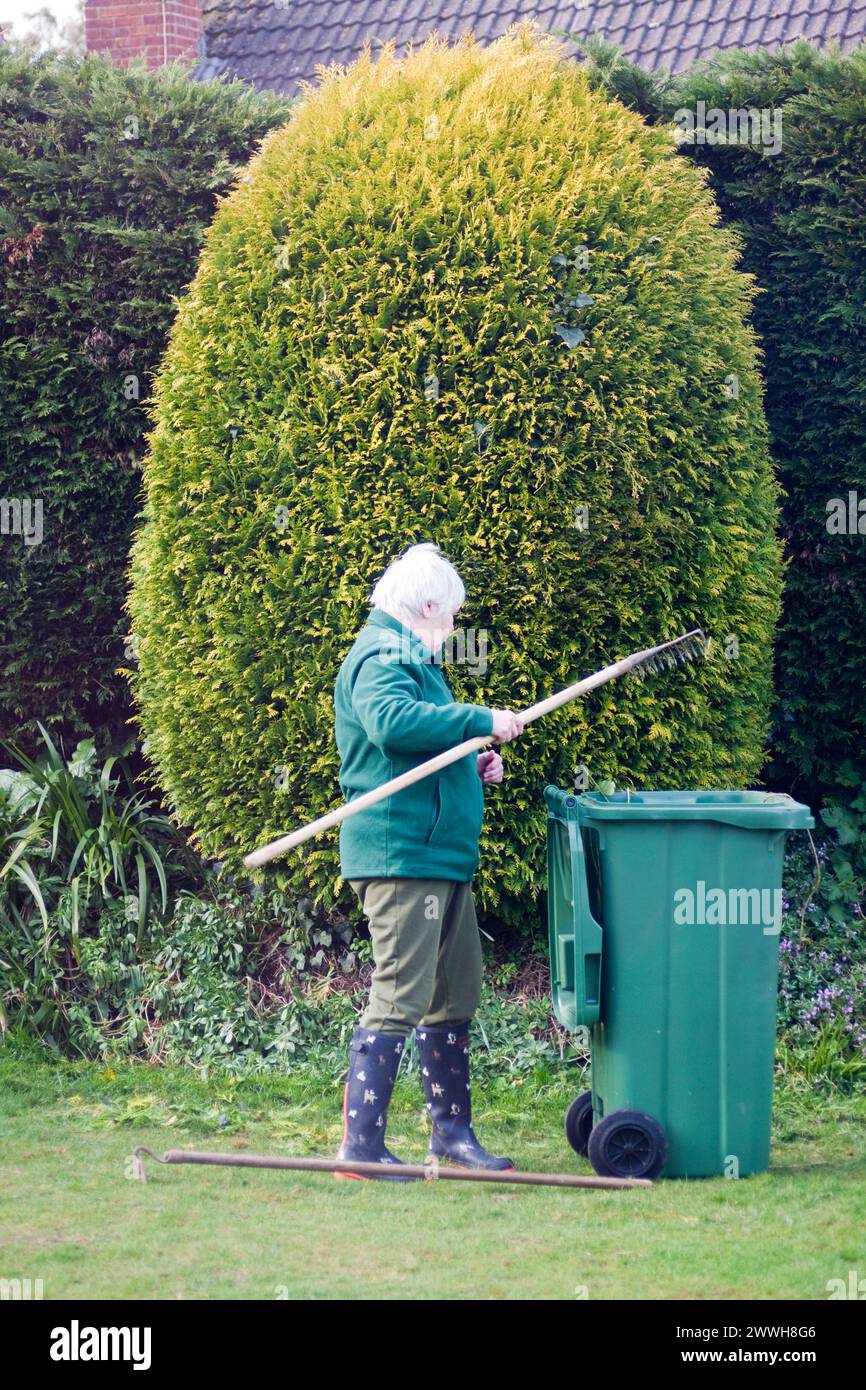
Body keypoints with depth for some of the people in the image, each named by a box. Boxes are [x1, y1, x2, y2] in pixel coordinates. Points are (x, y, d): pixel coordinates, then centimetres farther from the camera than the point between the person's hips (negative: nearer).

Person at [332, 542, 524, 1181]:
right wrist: (482, 720, -25)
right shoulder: (383, 656, -10)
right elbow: (392, 722, -31)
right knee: (400, 997, -13)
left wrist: (472, 765, 18)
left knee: (455, 995, 16)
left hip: (441, 857, 11)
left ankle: (452, 1129, 26)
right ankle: (361, 1146, -13)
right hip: (402, 856, -11)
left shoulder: (407, 656, 24)